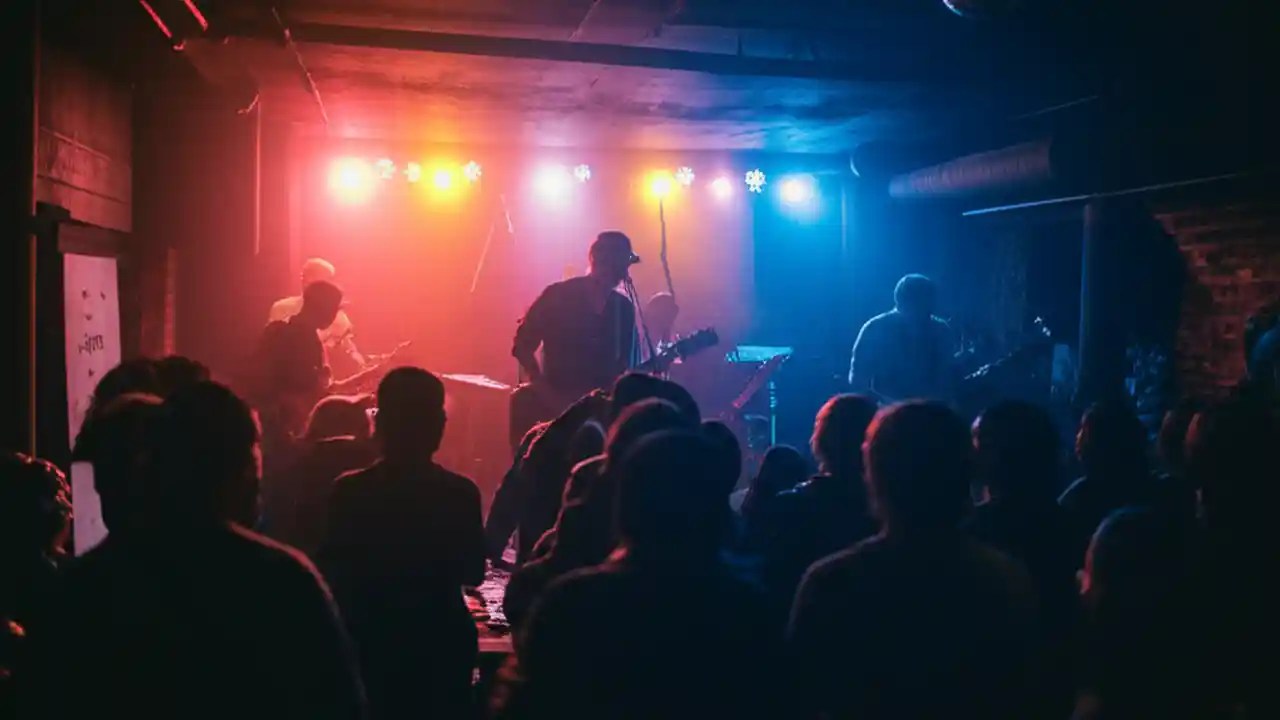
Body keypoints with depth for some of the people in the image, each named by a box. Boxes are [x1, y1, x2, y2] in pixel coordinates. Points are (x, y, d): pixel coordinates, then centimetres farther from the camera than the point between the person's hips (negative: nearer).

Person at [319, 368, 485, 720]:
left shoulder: (349, 490, -14)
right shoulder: (461, 493, -12)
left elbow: (332, 573, -5)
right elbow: (473, 573, 0)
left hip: (369, 646, 0)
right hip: (442, 648, 0)